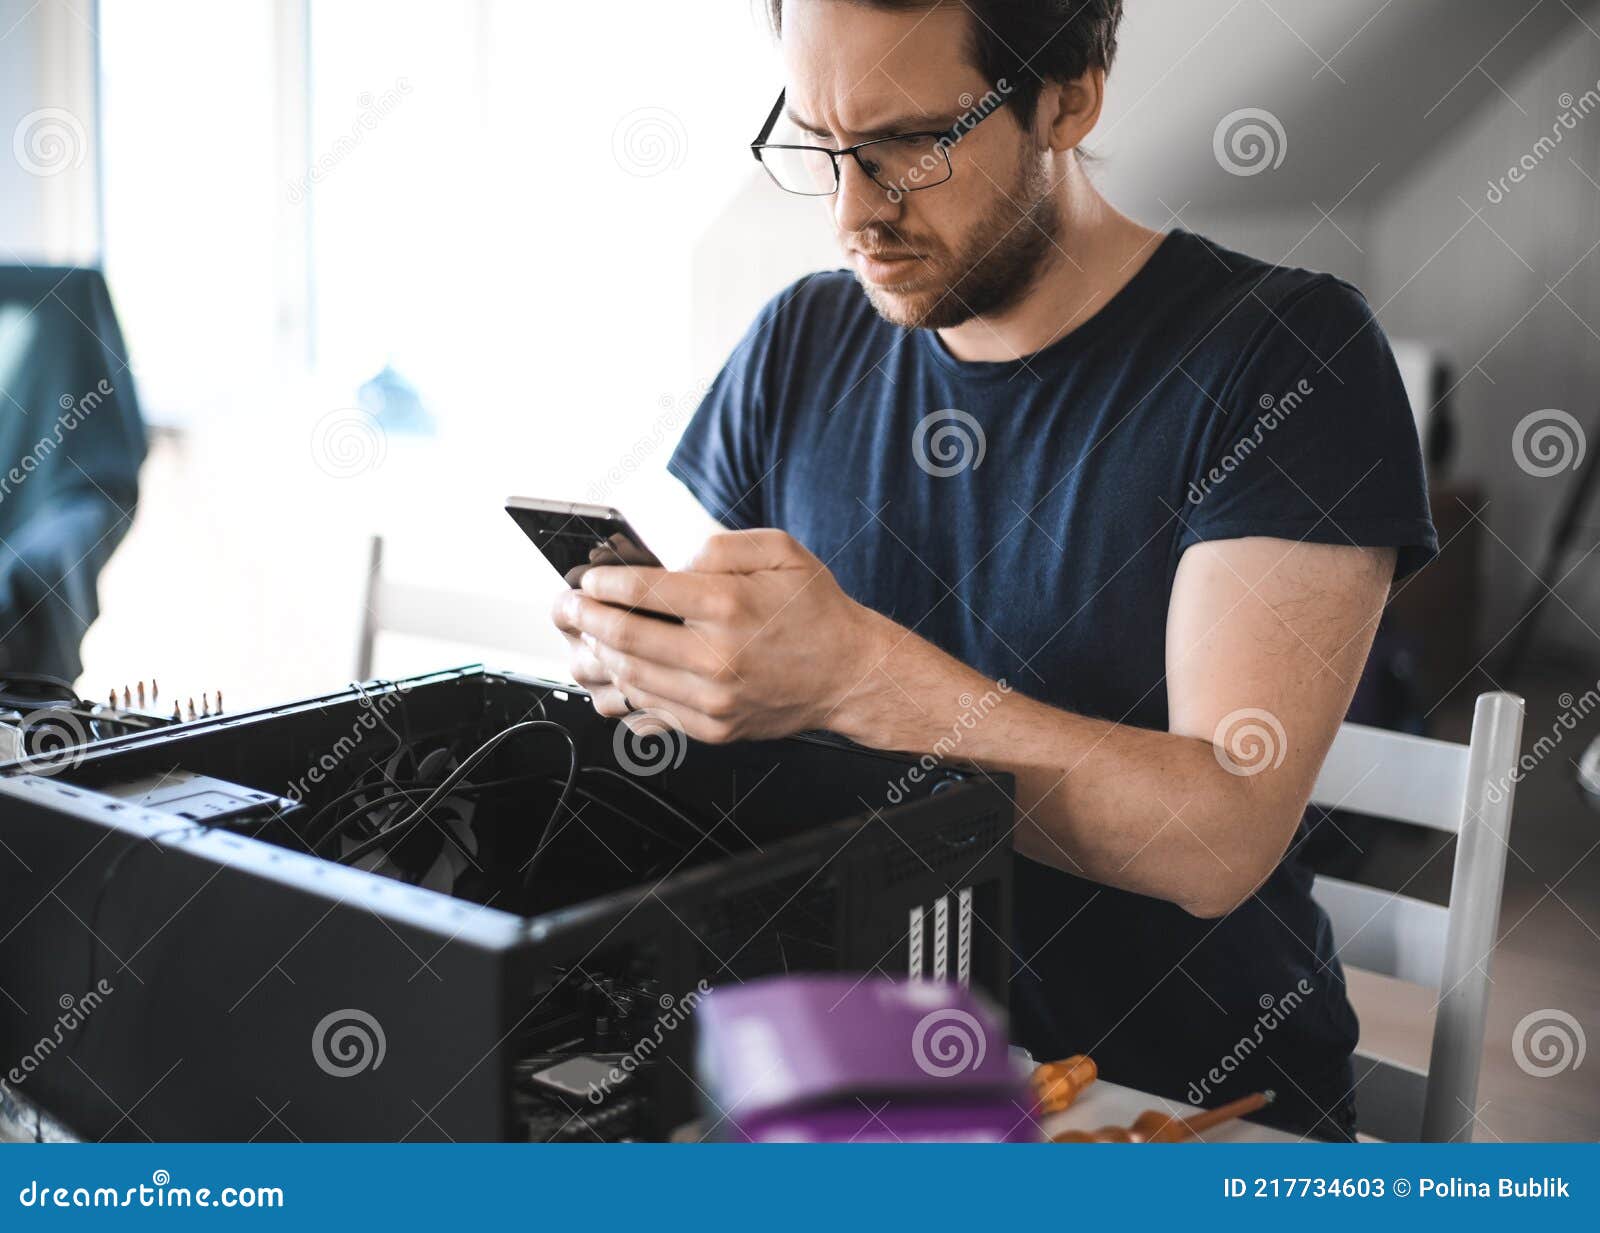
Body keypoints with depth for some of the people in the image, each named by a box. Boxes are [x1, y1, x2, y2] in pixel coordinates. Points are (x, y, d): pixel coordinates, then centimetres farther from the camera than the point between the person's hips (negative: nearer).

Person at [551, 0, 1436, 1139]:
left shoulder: (1286, 349, -10)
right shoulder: (800, 343, 6)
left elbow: (1217, 837, -20)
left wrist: (852, 673, -31)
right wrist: (633, 654, -13)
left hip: (1196, 1095, -5)